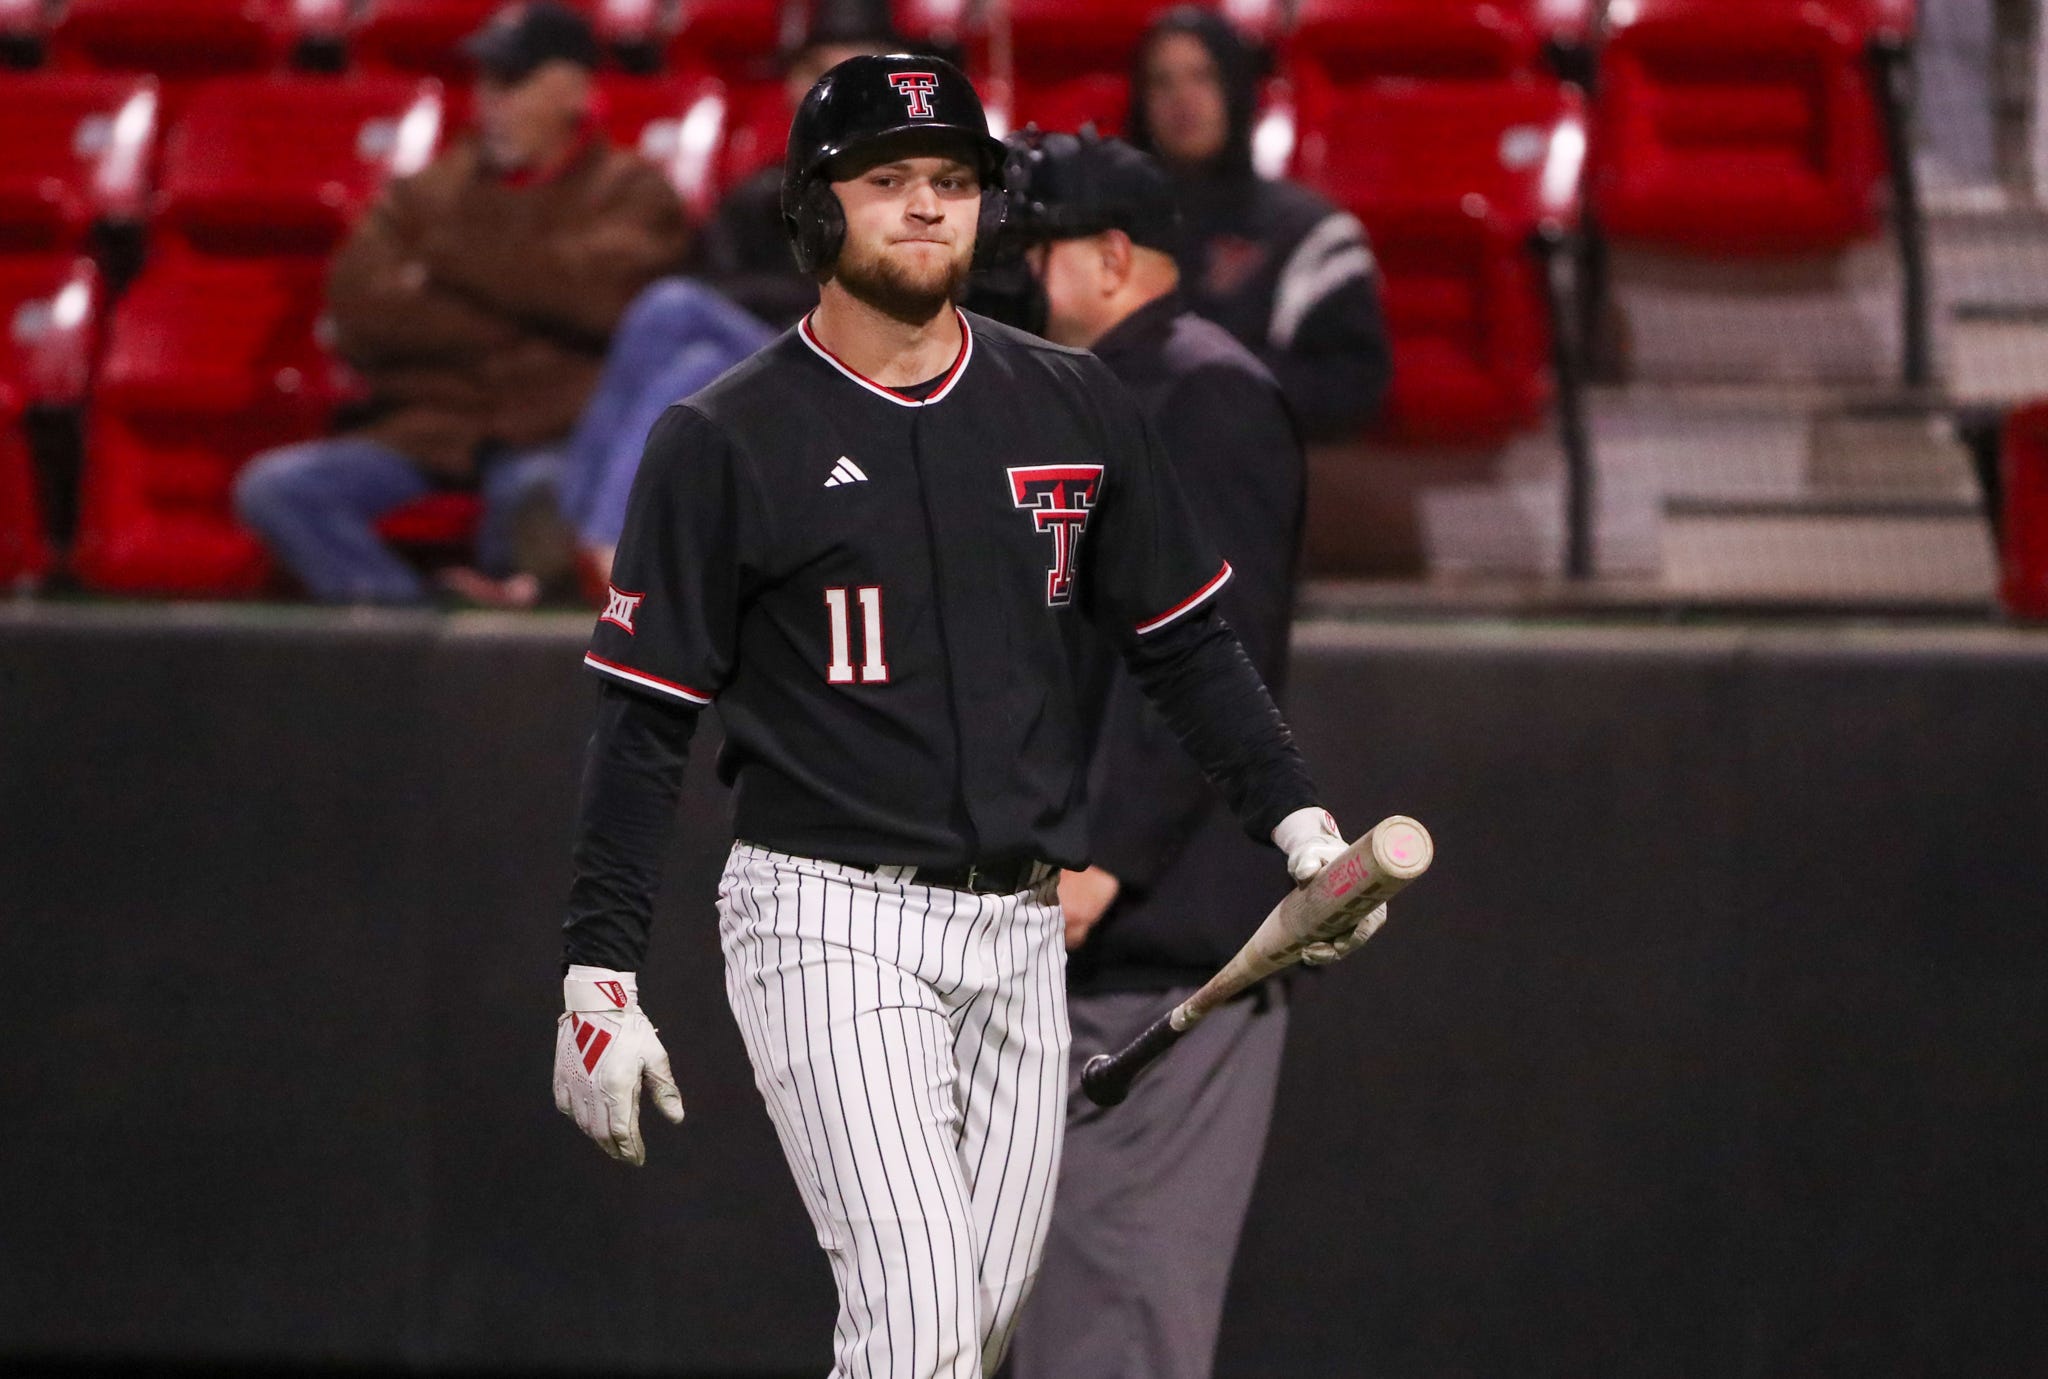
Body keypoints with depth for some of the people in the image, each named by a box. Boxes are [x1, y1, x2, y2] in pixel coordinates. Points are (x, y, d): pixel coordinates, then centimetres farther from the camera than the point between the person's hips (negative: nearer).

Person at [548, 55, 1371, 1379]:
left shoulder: (1077, 410, 8)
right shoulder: (727, 440, -4)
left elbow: (1187, 644, 15)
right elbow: (646, 724, -3)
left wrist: (1298, 818, 1)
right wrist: (601, 973, -9)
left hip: (1020, 932, 5)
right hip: (828, 921, -5)